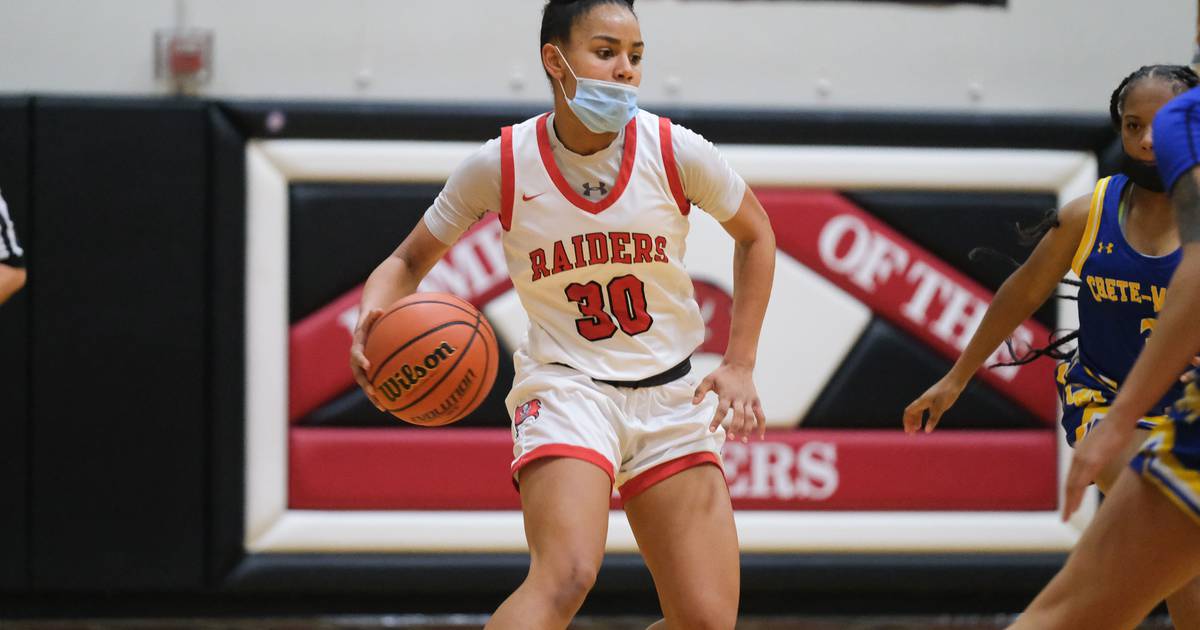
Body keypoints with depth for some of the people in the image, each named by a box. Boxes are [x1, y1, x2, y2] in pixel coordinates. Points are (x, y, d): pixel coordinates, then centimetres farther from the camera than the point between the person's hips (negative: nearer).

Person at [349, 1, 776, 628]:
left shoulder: (676, 152, -7)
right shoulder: (499, 165, -9)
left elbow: (754, 235, 12)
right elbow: (410, 259, 4)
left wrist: (739, 366, 5)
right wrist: (372, 318, -19)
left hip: (671, 396, 3)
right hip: (565, 384, -3)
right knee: (564, 577, -30)